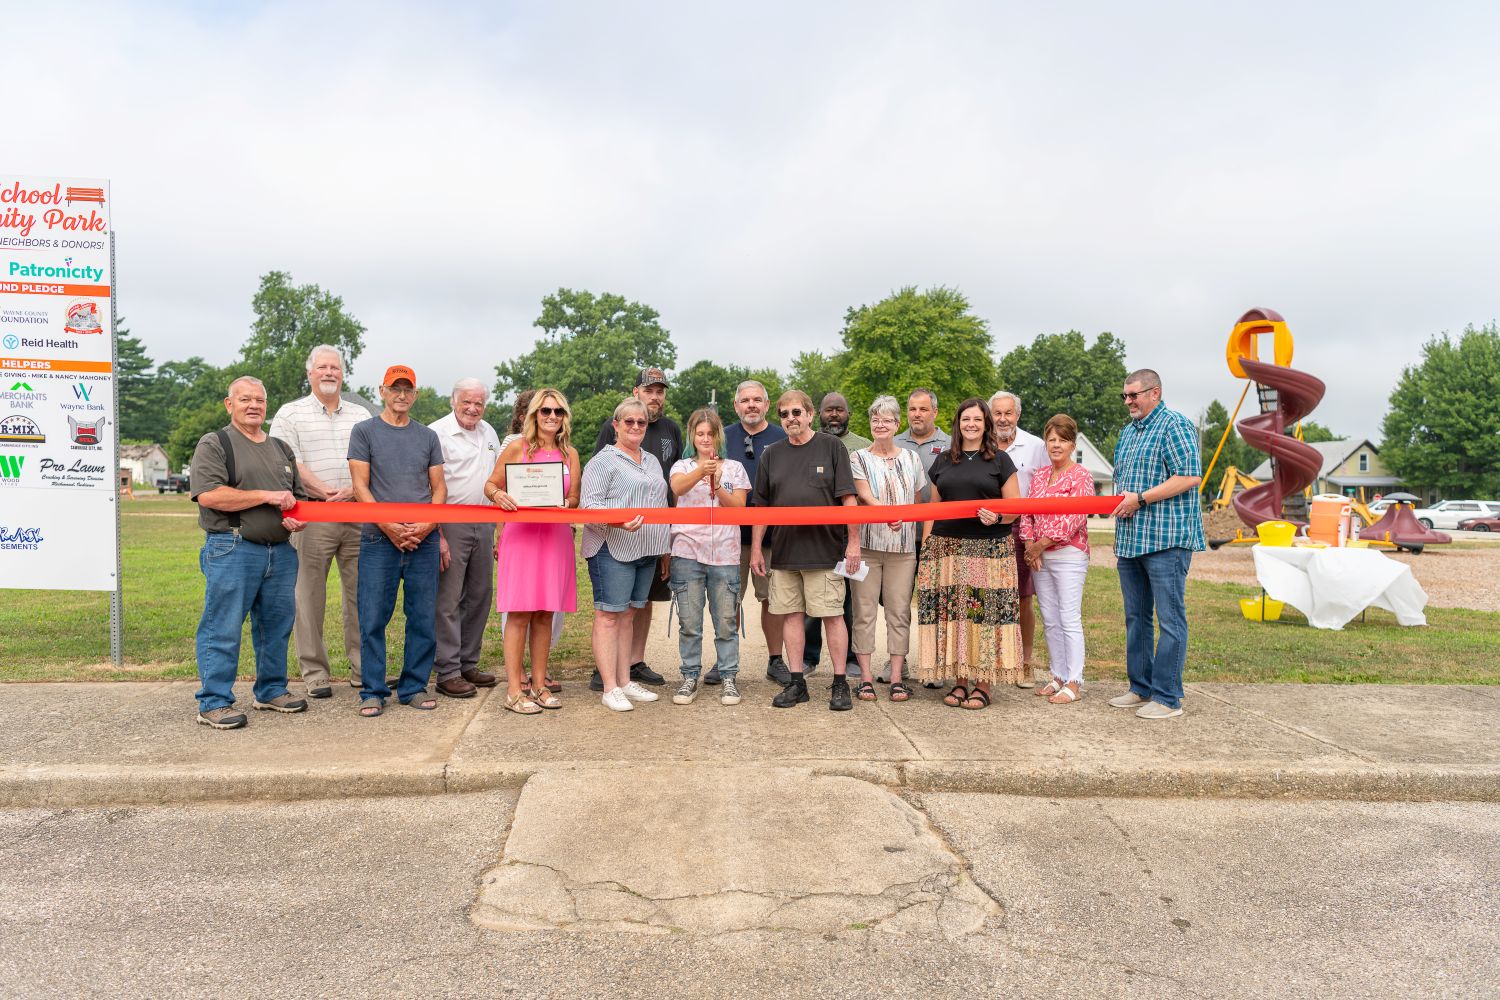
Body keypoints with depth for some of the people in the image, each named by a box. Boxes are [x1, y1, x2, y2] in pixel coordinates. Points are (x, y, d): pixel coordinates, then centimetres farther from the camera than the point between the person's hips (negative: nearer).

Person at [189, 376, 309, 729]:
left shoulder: (281, 448, 20)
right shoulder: (214, 444, 0)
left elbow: (300, 497, 26)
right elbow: (208, 495, -15)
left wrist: (300, 519, 3)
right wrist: (267, 496, -14)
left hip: (281, 551, 6)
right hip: (232, 550, -6)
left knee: (276, 626, 11)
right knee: (223, 629, -4)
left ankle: (271, 691, 24)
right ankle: (214, 703, 4)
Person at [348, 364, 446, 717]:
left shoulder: (428, 436, 15)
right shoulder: (365, 432, 7)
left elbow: (439, 487, 11)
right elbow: (360, 485, -1)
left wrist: (428, 524, -6)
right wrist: (387, 525, -13)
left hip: (423, 540, 3)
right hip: (379, 538, -2)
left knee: (423, 618, 4)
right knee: (373, 618, -2)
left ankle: (414, 687, 15)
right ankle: (373, 691, 8)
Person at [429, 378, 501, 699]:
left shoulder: (489, 433, 15)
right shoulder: (437, 433, -7)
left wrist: (500, 528, 15)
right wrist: (437, 535, -17)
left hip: (484, 524, 7)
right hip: (451, 524, -7)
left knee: (480, 596, 11)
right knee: (448, 601, -4)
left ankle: (468, 663, 23)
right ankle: (448, 673, 2)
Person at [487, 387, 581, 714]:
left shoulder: (570, 453, 11)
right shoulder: (517, 447, 1)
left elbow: (574, 498, 13)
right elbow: (491, 484, 3)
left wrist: (565, 503, -9)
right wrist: (498, 495, -18)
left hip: (556, 537, 4)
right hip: (521, 534, -3)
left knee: (545, 613, 8)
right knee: (519, 612, -4)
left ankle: (539, 684, 17)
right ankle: (514, 690, 2)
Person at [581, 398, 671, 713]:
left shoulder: (652, 461, 20)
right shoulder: (603, 461, -3)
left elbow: (662, 505, 25)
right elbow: (590, 505, -11)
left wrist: (666, 546, 20)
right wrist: (617, 522, -28)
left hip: (646, 551, 7)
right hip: (612, 549, -7)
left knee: (629, 615, 12)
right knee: (608, 616, -5)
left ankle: (626, 681, 18)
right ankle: (610, 689, -1)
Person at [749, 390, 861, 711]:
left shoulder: (832, 447, 1)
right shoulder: (772, 455, 11)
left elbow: (848, 498, -2)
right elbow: (761, 506, 14)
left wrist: (853, 541, -7)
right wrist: (756, 549, 10)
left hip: (825, 550, -4)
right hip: (784, 551, 4)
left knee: (832, 615, -1)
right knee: (791, 615, 7)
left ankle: (840, 684, 9)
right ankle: (797, 683, 16)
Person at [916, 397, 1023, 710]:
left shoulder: (1000, 460, 7)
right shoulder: (943, 462, 15)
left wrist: (997, 518, -17)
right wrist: (926, 546, 7)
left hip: (988, 550, -2)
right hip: (946, 549, 3)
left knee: (985, 613, -5)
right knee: (952, 615, 1)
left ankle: (982, 684, 5)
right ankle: (960, 681, 11)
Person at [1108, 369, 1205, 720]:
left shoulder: (1175, 425, -7)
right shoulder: (1127, 432, 20)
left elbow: (1190, 476, -17)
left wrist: (1140, 499, -17)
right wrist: (1121, 502, 11)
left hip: (1167, 540, -9)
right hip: (1131, 540, 9)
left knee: (1170, 619, -4)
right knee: (1135, 618, 13)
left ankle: (1167, 698, 1)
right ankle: (1141, 689, 23)